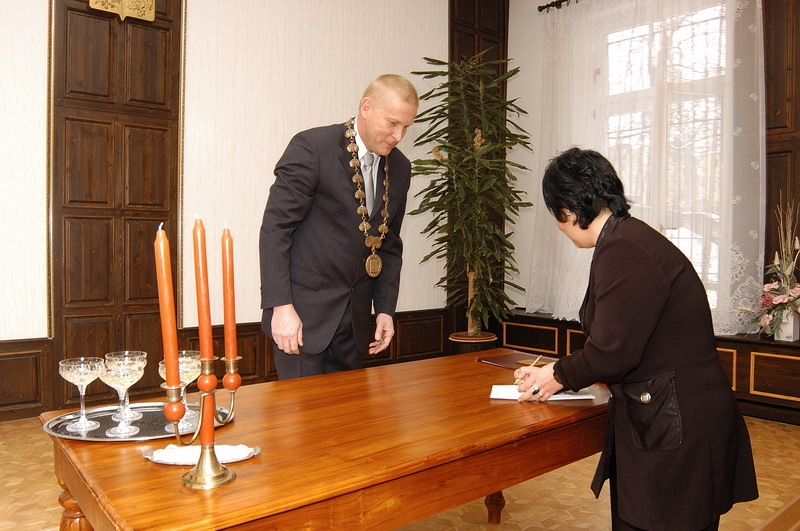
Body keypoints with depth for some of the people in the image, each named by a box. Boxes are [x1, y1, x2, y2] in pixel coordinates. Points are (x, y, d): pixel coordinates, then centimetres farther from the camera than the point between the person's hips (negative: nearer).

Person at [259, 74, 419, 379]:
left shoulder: (399, 168, 7)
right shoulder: (312, 148, -12)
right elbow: (275, 228, -14)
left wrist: (385, 309, 7)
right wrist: (281, 306, -19)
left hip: (355, 317, 6)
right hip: (302, 309, -5)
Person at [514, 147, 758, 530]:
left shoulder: (623, 249, -21)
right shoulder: (631, 238, 9)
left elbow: (612, 352, -20)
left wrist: (559, 375, -2)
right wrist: (558, 373, 13)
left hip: (677, 432, -9)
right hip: (658, 423, 9)